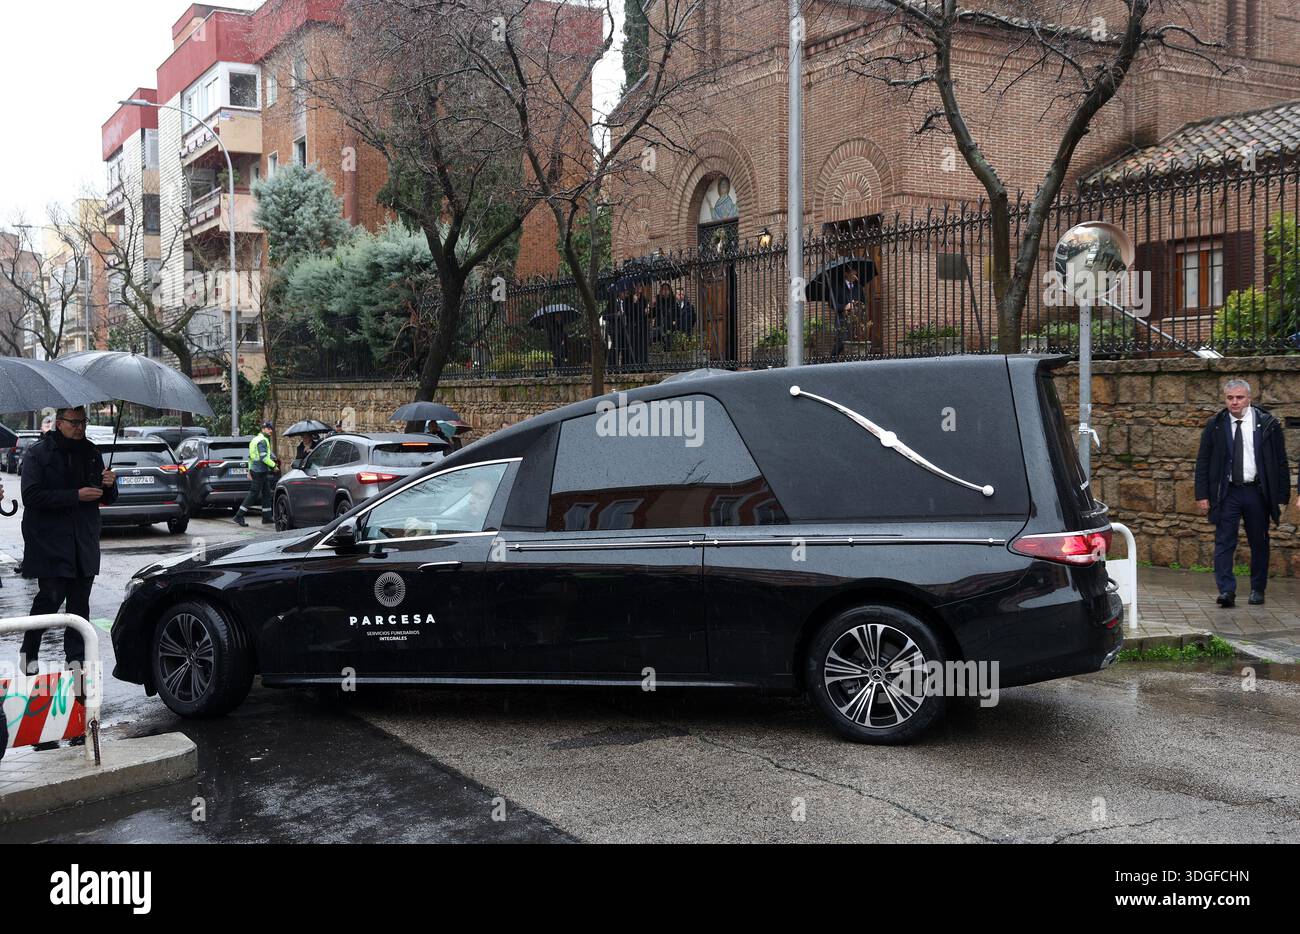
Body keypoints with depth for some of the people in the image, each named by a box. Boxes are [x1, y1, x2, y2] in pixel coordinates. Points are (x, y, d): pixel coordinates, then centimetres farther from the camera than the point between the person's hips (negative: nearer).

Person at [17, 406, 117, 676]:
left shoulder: (91, 453, 13)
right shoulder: (37, 453, -3)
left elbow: (108, 499, 18)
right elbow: (31, 496, -14)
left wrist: (109, 485, -6)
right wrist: (76, 495, -20)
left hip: (84, 544, 5)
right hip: (49, 544, -5)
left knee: (80, 603, 5)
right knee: (51, 598, -8)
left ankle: (75, 659, 12)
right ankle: (28, 654, 12)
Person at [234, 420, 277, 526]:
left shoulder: (255, 439, 20)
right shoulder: (262, 440, -13)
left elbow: (251, 457, 21)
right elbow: (264, 457, -21)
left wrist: (249, 471, 21)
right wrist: (273, 466, -11)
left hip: (255, 469, 11)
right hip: (260, 471, -11)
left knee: (266, 493, 13)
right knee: (254, 494, -8)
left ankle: (267, 516, 17)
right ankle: (239, 516, -7)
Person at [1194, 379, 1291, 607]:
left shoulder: (1268, 424, 0)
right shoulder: (1215, 425, 3)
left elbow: (1281, 463, 3)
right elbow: (1202, 462, 6)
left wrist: (1282, 497, -1)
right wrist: (1202, 495, -1)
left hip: (1257, 492, 0)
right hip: (1227, 493, 0)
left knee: (1259, 543, 10)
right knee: (1224, 543, -8)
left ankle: (1257, 590, 23)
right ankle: (1226, 591, -10)